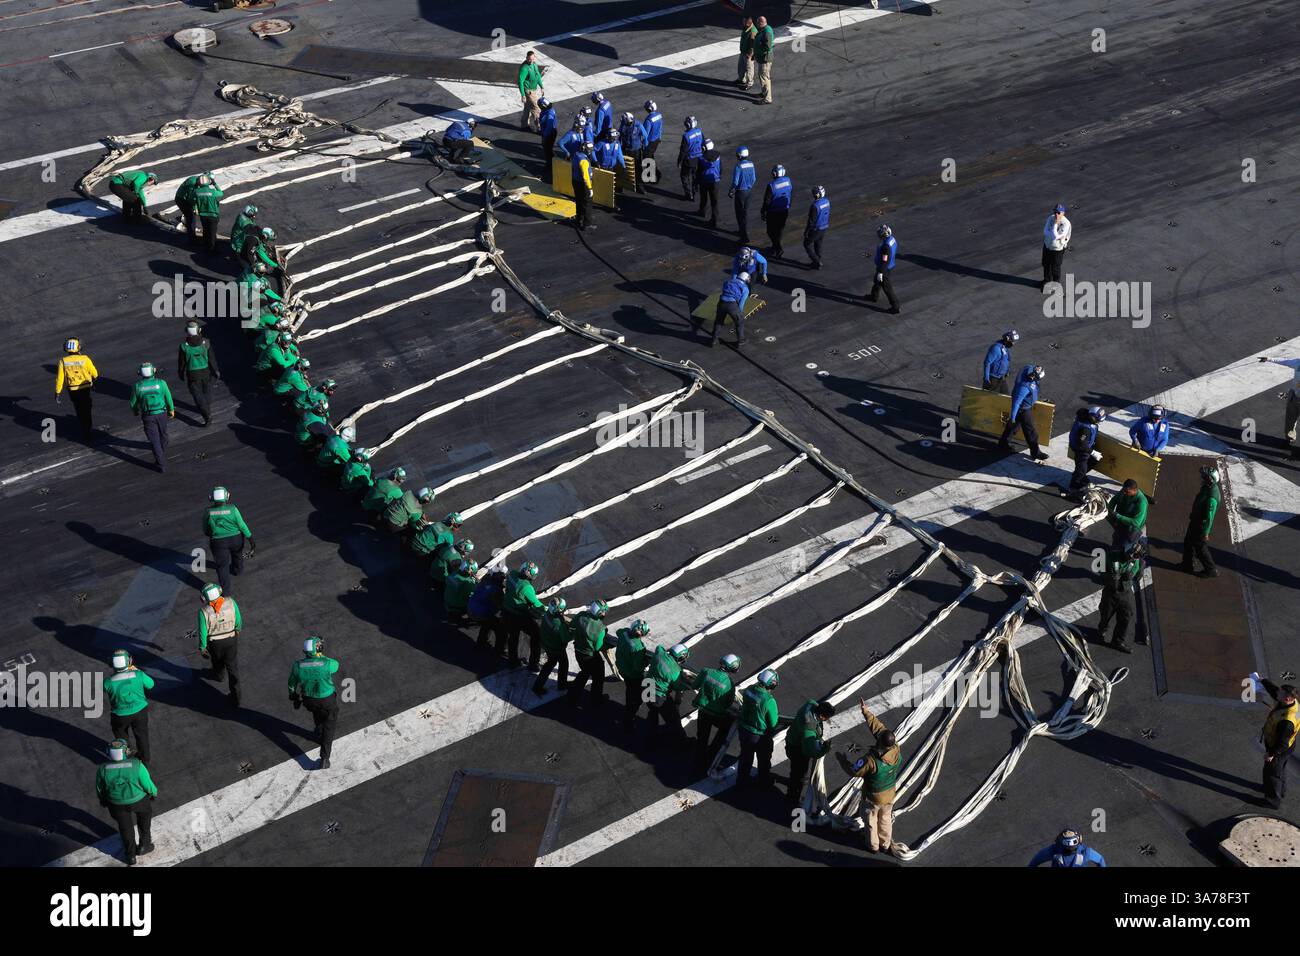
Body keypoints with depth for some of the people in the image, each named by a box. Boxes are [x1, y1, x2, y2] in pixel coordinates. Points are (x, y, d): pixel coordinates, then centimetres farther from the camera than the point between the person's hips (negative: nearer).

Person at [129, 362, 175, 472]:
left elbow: (133, 402, -1)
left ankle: (162, 464, 4)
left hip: (148, 416, -1)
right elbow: (168, 398, -3)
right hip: (162, 413, 1)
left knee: (154, 439, 6)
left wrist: (135, 411, 21)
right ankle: (163, 452, 52)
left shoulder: (138, 386, -13)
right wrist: (171, 410, 15)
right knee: (163, 434, 26)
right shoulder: (161, 383, -13)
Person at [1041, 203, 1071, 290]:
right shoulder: (1050, 218, -10)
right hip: (1047, 245, 6)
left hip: (1057, 249, -6)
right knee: (1046, 264, 24)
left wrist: (1055, 224, -31)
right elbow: (1045, 232, -16)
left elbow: (1055, 236, -31)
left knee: (1055, 268, 10)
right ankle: (1047, 280, 48)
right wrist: (1057, 235, -28)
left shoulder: (1066, 223, -26)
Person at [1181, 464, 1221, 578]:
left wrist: (1206, 533, -18)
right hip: (1195, 521, 9)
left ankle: (1211, 570, 26)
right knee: (1188, 542, 24)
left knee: (1200, 547, 9)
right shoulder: (1208, 487, -7)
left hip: (1201, 525, -9)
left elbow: (1210, 517, -28)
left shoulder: (1212, 497, -36)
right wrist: (1192, 516, 22)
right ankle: (1188, 565, 42)